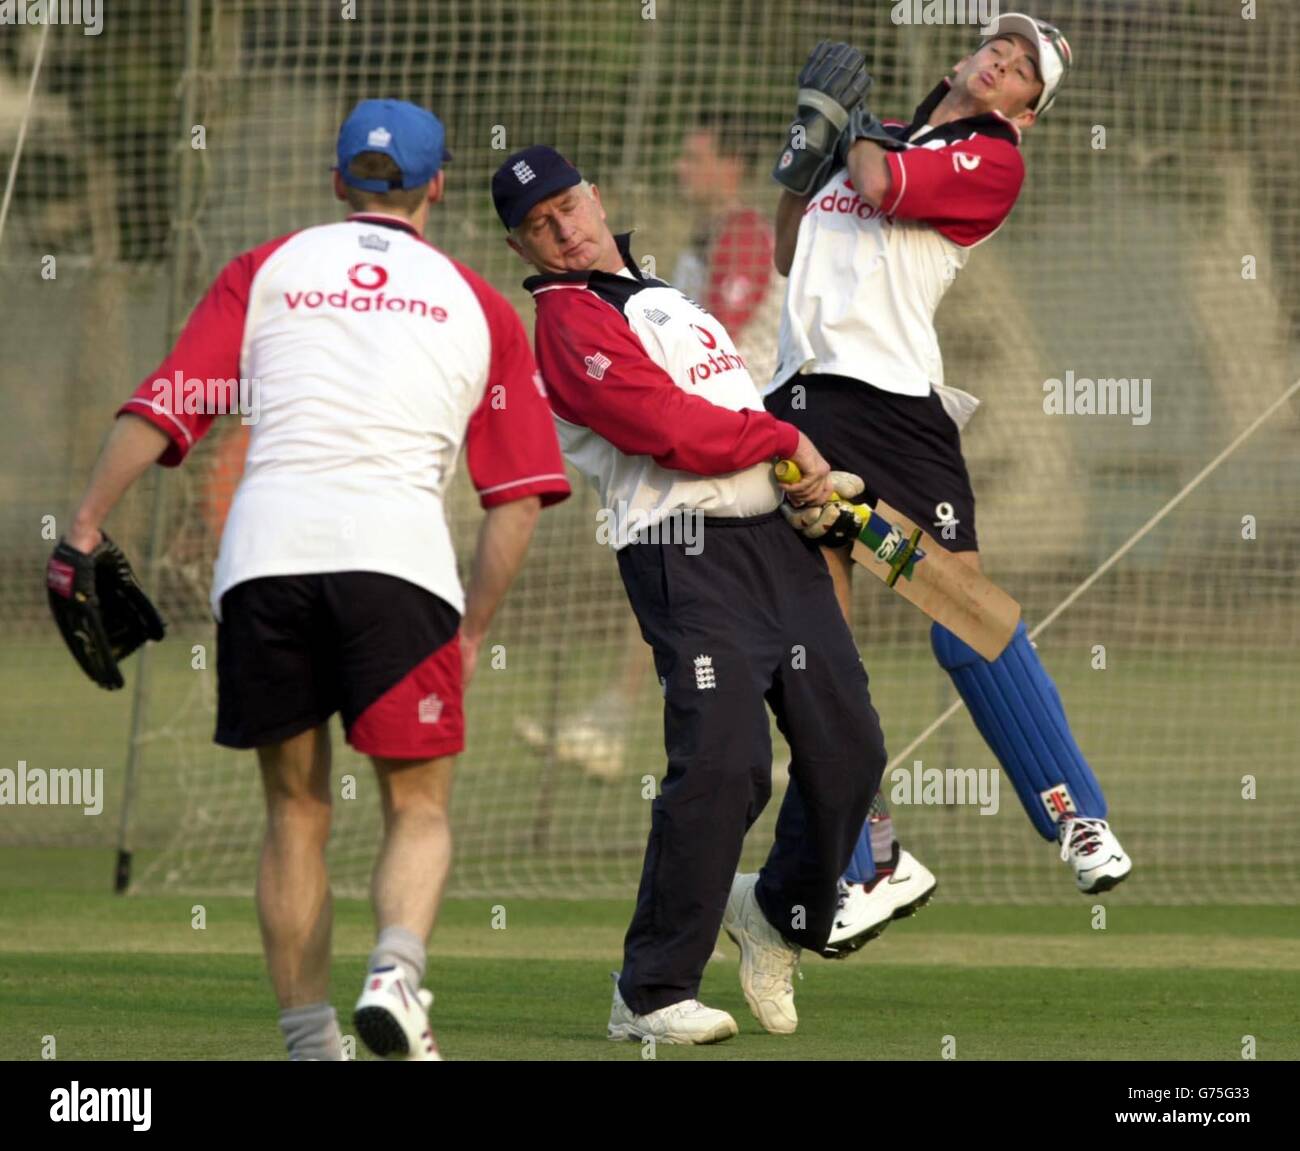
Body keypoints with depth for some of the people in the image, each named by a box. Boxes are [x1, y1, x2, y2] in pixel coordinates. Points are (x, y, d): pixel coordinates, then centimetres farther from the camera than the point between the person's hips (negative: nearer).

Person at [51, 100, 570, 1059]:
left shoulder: (269, 269, 19)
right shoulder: (476, 305, 19)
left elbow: (159, 411, 7)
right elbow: (520, 493, 12)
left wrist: (86, 527, 4)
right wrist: (472, 632, 16)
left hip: (264, 548, 1)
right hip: (397, 548, -1)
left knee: (296, 811, 13)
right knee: (418, 807, 6)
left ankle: (309, 1037, 9)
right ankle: (396, 966, -22)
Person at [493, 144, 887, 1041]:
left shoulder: (657, 295, 26)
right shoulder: (570, 319, -5)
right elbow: (666, 427, -16)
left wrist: (807, 478, 12)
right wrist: (784, 439, -5)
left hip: (778, 534, 9)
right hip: (691, 555, -9)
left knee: (849, 749, 4)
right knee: (721, 763, -20)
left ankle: (778, 911, 28)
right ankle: (653, 994, -14)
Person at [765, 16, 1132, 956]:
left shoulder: (991, 159, 4)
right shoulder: (880, 138, 24)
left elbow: (882, 189, -11)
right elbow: (791, 256, 29)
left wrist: (852, 123, 7)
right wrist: (804, 155, 16)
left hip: (893, 395, -6)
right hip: (801, 399, 6)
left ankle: (1079, 817, -1)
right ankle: (870, 863, 3)